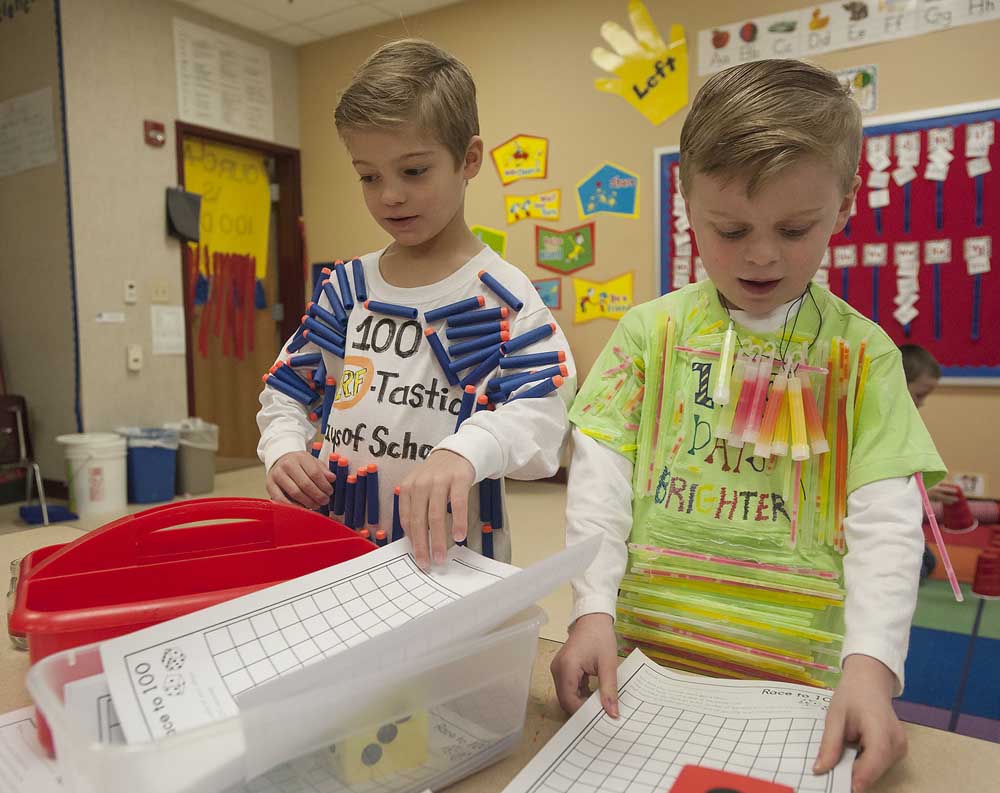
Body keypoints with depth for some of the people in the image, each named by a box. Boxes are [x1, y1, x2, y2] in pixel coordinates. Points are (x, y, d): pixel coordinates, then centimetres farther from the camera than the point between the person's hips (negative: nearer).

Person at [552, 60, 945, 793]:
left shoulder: (861, 351, -2)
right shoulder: (649, 332, -2)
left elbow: (886, 522, -5)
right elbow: (600, 477, -4)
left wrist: (870, 663, -17)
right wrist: (593, 609, -12)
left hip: (794, 672, 0)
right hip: (641, 655, 1)